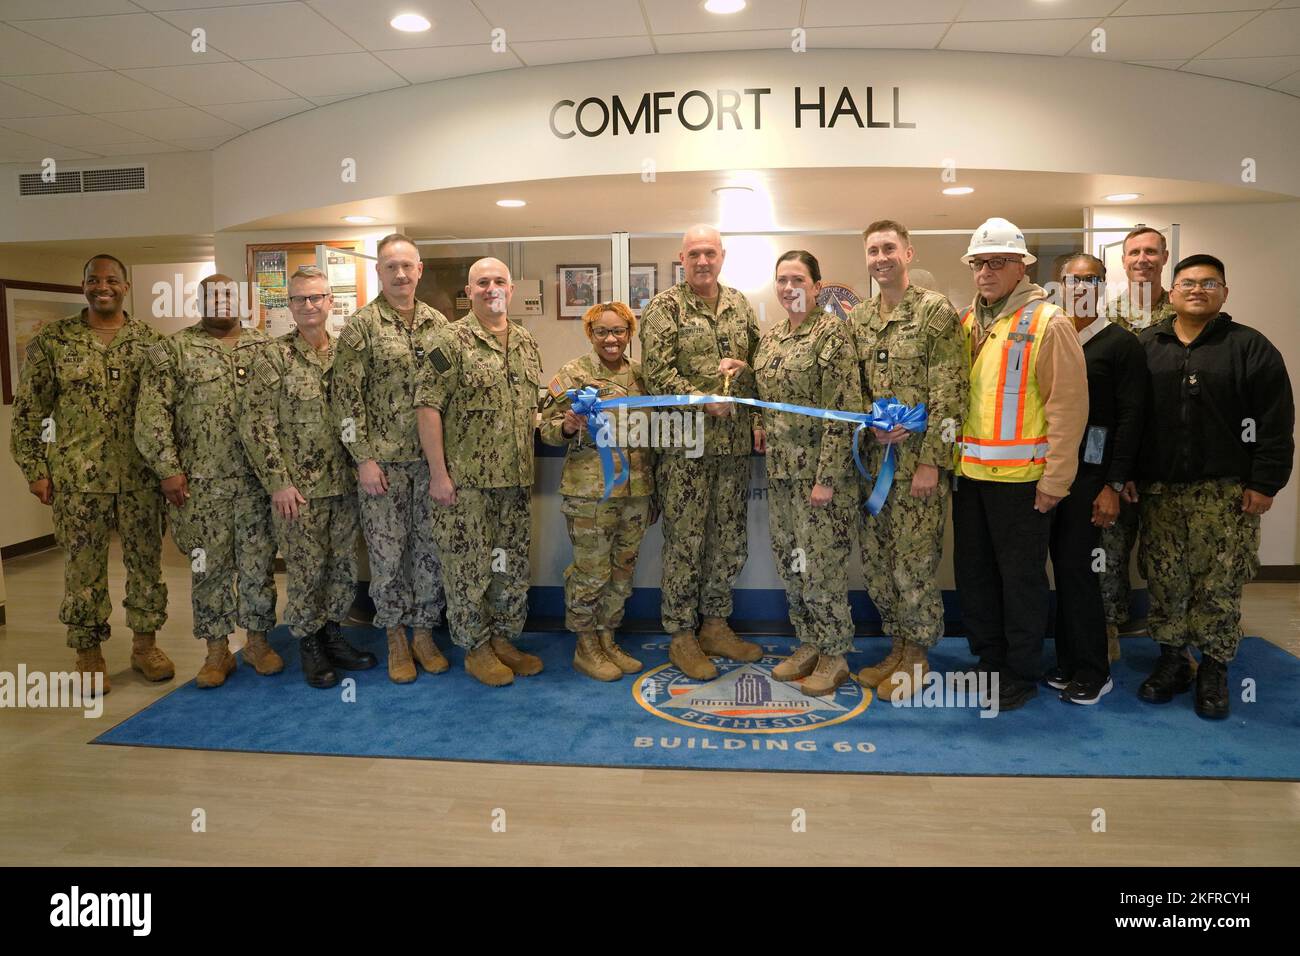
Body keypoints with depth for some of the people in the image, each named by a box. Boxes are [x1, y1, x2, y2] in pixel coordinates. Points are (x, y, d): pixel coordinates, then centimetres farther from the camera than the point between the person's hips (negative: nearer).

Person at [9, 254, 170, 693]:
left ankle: (145, 643, 25)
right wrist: (35, 469, -2)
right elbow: (28, 411, 2)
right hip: (77, 477, -1)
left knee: (146, 562, 9)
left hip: (140, 476, 1)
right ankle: (88, 653, 21)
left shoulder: (151, 341, 4)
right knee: (84, 568, 7)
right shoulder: (52, 341, 0)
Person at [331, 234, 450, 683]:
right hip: (383, 461, -3)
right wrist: (363, 458, -11)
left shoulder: (438, 324, 8)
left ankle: (424, 633, 23)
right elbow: (346, 397, -6)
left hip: (432, 459, 3)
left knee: (432, 549, 8)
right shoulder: (360, 326, -3)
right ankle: (396, 641, 19)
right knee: (387, 553, 4)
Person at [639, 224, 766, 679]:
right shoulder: (664, 307, -3)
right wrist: (704, 400, -17)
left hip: (735, 442, 5)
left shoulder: (740, 305, 13)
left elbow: (760, 364, 16)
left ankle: (714, 625, 26)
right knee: (684, 543, 1)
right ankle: (682, 635, 14)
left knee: (730, 541, 11)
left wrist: (759, 421, 1)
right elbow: (657, 373, -11)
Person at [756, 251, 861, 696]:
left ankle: (834, 655, 14)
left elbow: (842, 410, -16)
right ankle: (808, 644, 27)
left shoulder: (831, 333, -11)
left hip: (819, 467, -7)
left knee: (822, 560, -1)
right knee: (790, 559, 13)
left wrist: (826, 476, -19)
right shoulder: (770, 337, 11)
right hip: (780, 467, 7)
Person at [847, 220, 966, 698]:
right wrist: (872, 420, -5)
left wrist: (931, 461, -16)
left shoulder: (936, 310, -7)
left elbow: (949, 393, -11)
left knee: (914, 563, 0)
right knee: (875, 560, 11)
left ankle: (917, 656, 18)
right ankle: (898, 645, 28)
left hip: (920, 457, -6)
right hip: (874, 456, 6)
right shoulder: (858, 318, 11)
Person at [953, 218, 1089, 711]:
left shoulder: (1047, 323, -9)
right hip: (969, 472, 7)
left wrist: (1055, 479, -14)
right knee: (973, 572, 15)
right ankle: (989, 659, 32)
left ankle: (1021, 672, 21)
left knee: (1020, 578, 5)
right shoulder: (968, 323, 11)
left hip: (1020, 478, -6)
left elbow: (1067, 406, -12)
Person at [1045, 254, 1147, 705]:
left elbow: (1131, 418, -7)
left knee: (1076, 566, -7)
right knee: (1064, 565, 9)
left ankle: (1093, 671, 7)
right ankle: (1068, 663, 20)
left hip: (1091, 473, -4)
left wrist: (1115, 485, -12)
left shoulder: (1121, 344, -2)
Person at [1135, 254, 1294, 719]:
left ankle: (1214, 669, 16)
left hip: (1225, 492, -2)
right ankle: (1171, 660, 21)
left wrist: (1264, 483, -9)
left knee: (1220, 586, 2)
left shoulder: (1251, 347, 1)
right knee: (1164, 581, 8)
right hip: (1159, 490, 2)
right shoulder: (1144, 346, 8)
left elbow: (1274, 424, -3)